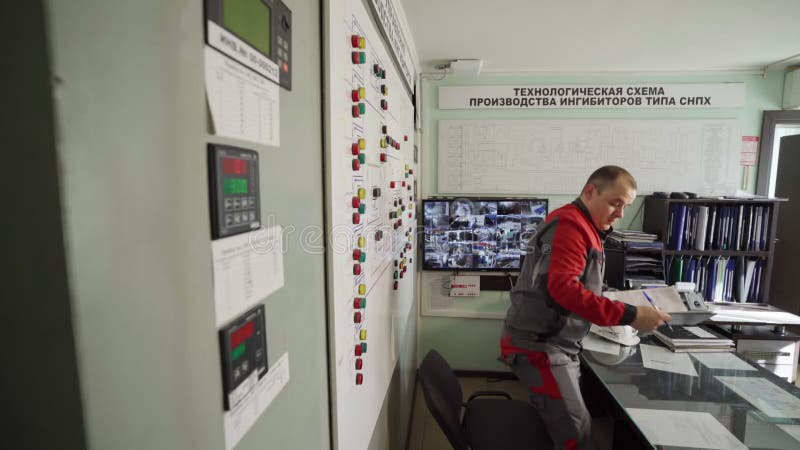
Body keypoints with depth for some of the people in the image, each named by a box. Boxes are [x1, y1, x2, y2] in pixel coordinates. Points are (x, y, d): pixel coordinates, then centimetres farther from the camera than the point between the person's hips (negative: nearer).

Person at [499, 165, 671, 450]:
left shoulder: (584, 228, 17)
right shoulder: (571, 224, -15)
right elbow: (563, 287, -28)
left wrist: (618, 309, 11)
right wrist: (628, 316, -28)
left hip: (557, 344, 10)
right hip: (540, 345, -10)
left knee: (562, 426, 15)